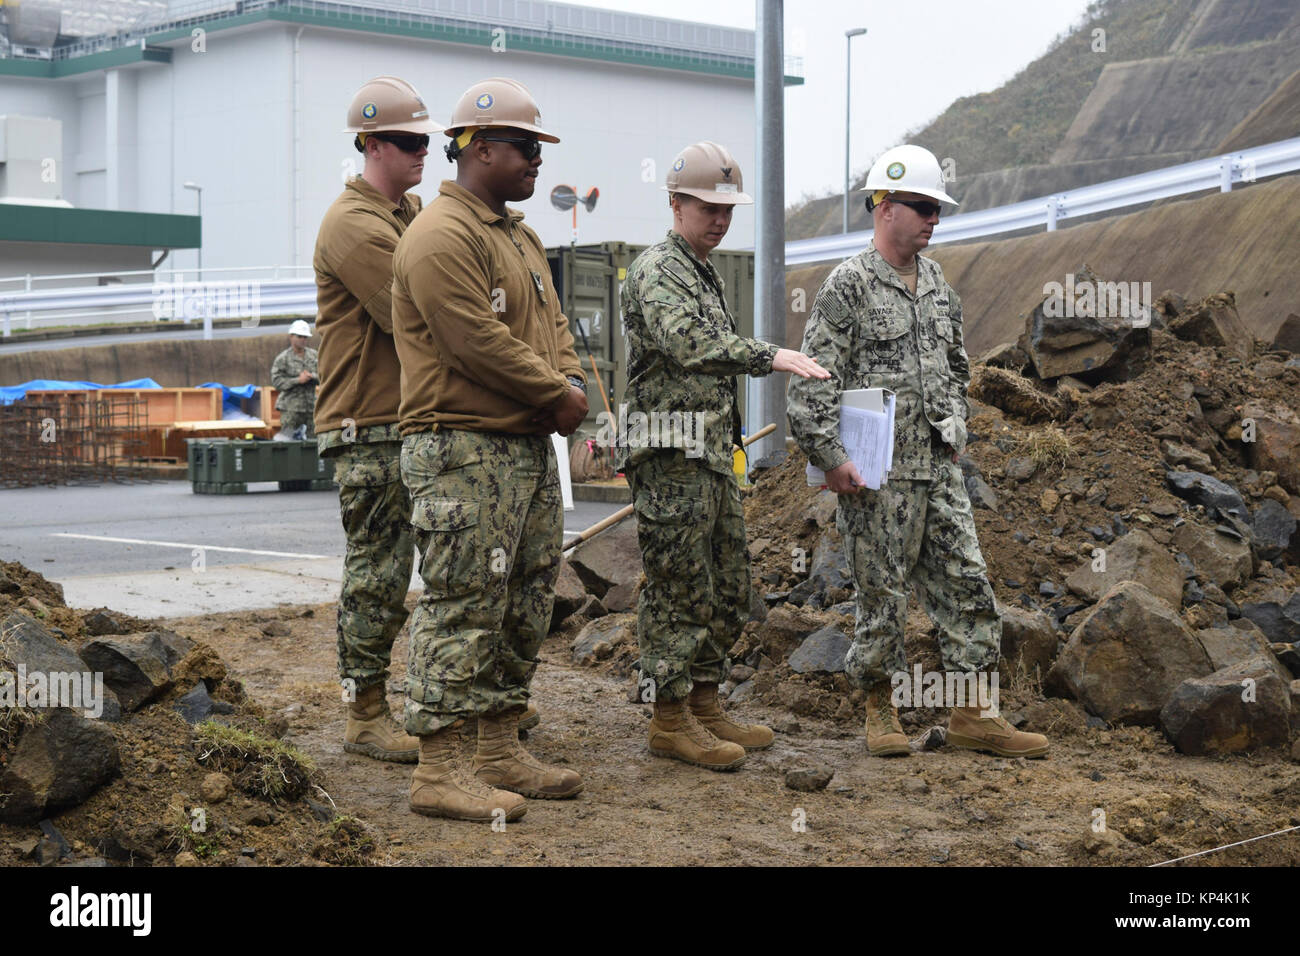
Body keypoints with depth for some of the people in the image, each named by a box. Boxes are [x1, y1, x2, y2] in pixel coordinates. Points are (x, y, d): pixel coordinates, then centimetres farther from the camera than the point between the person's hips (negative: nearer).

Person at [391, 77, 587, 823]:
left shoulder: (521, 236, 20)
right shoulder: (442, 237, -13)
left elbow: (552, 324, 19)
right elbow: (478, 342, -20)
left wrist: (572, 384, -1)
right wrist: (554, 393, -12)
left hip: (531, 448, 10)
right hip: (464, 452, -10)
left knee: (526, 607, 13)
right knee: (464, 609, -9)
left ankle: (503, 753, 22)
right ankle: (440, 772, -4)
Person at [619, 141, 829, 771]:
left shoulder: (706, 275, 20)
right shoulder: (656, 271, -11)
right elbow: (686, 344, -29)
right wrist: (770, 356, -38)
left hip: (712, 458, 10)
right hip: (671, 461, -10)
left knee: (726, 593, 13)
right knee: (679, 593, -4)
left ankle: (705, 706, 22)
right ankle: (670, 719, 4)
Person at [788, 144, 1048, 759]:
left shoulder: (936, 282, 13)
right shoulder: (848, 286, -10)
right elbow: (814, 380, -14)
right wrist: (829, 458, -17)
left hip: (938, 467, 7)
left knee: (966, 583, 5)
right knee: (883, 592, 2)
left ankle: (973, 716, 11)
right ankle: (880, 710, 18)